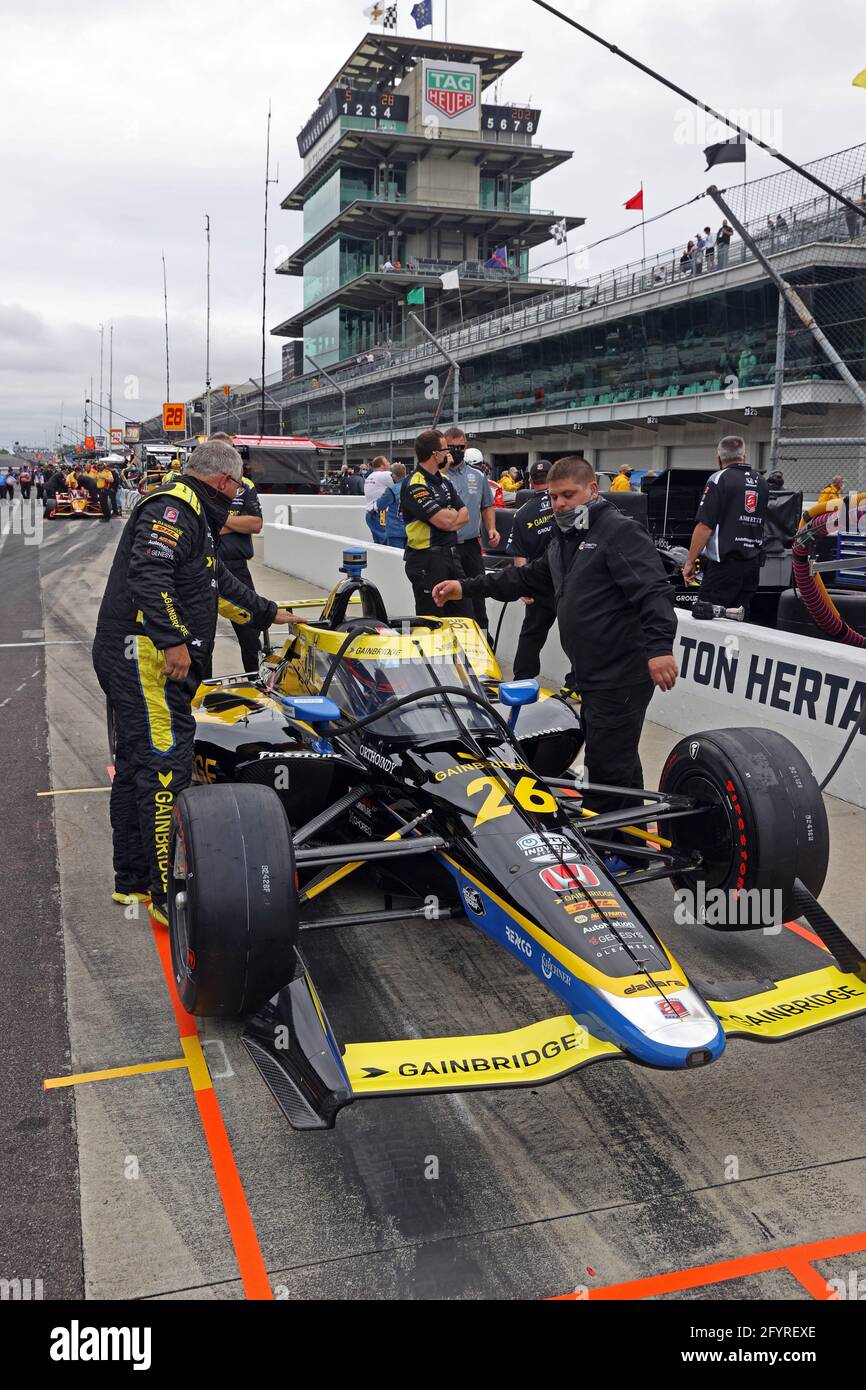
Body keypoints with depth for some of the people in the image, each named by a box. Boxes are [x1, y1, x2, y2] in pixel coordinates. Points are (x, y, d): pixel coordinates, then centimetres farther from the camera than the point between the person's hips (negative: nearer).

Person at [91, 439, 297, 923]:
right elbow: (147, 572, -26)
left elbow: (221, 582, 33)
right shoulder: (173, 507, -11)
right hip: (149, 657, -11)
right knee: (167, 767, -12)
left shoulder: (192, 515, 22)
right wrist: (174, 640, -29)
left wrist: (269, 613, 42)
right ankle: (171, 896, -11)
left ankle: (133, 880, 26)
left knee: (138, 765, 15)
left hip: (147, 662, 11)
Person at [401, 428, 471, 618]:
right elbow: (444, 520, -22)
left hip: (450, 555, 8)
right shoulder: (414, 485, -16)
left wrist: (448, 516, -10)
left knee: (466, 617, 10)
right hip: (426, 560, -8)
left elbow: (465, 515, 10)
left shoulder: (444, 480, 13)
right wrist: (454, 512, 0)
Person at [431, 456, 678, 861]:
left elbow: (654, 591, -20)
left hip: (622, 672, -9)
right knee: (614, 762, 16)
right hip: (592, 673, 9)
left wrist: (660, 645, -32)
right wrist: (467, 587, 25)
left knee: (608, 765, -9)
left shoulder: (620, 531, -10)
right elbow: (526, 578, 28)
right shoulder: (565, 538, 19)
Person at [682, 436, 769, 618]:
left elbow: (705, 526, -13)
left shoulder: (719, 479, -7)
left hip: (724, 563, -6)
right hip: (753, 565, 7)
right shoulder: (762, 483, 12)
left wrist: (690, 562, -8)